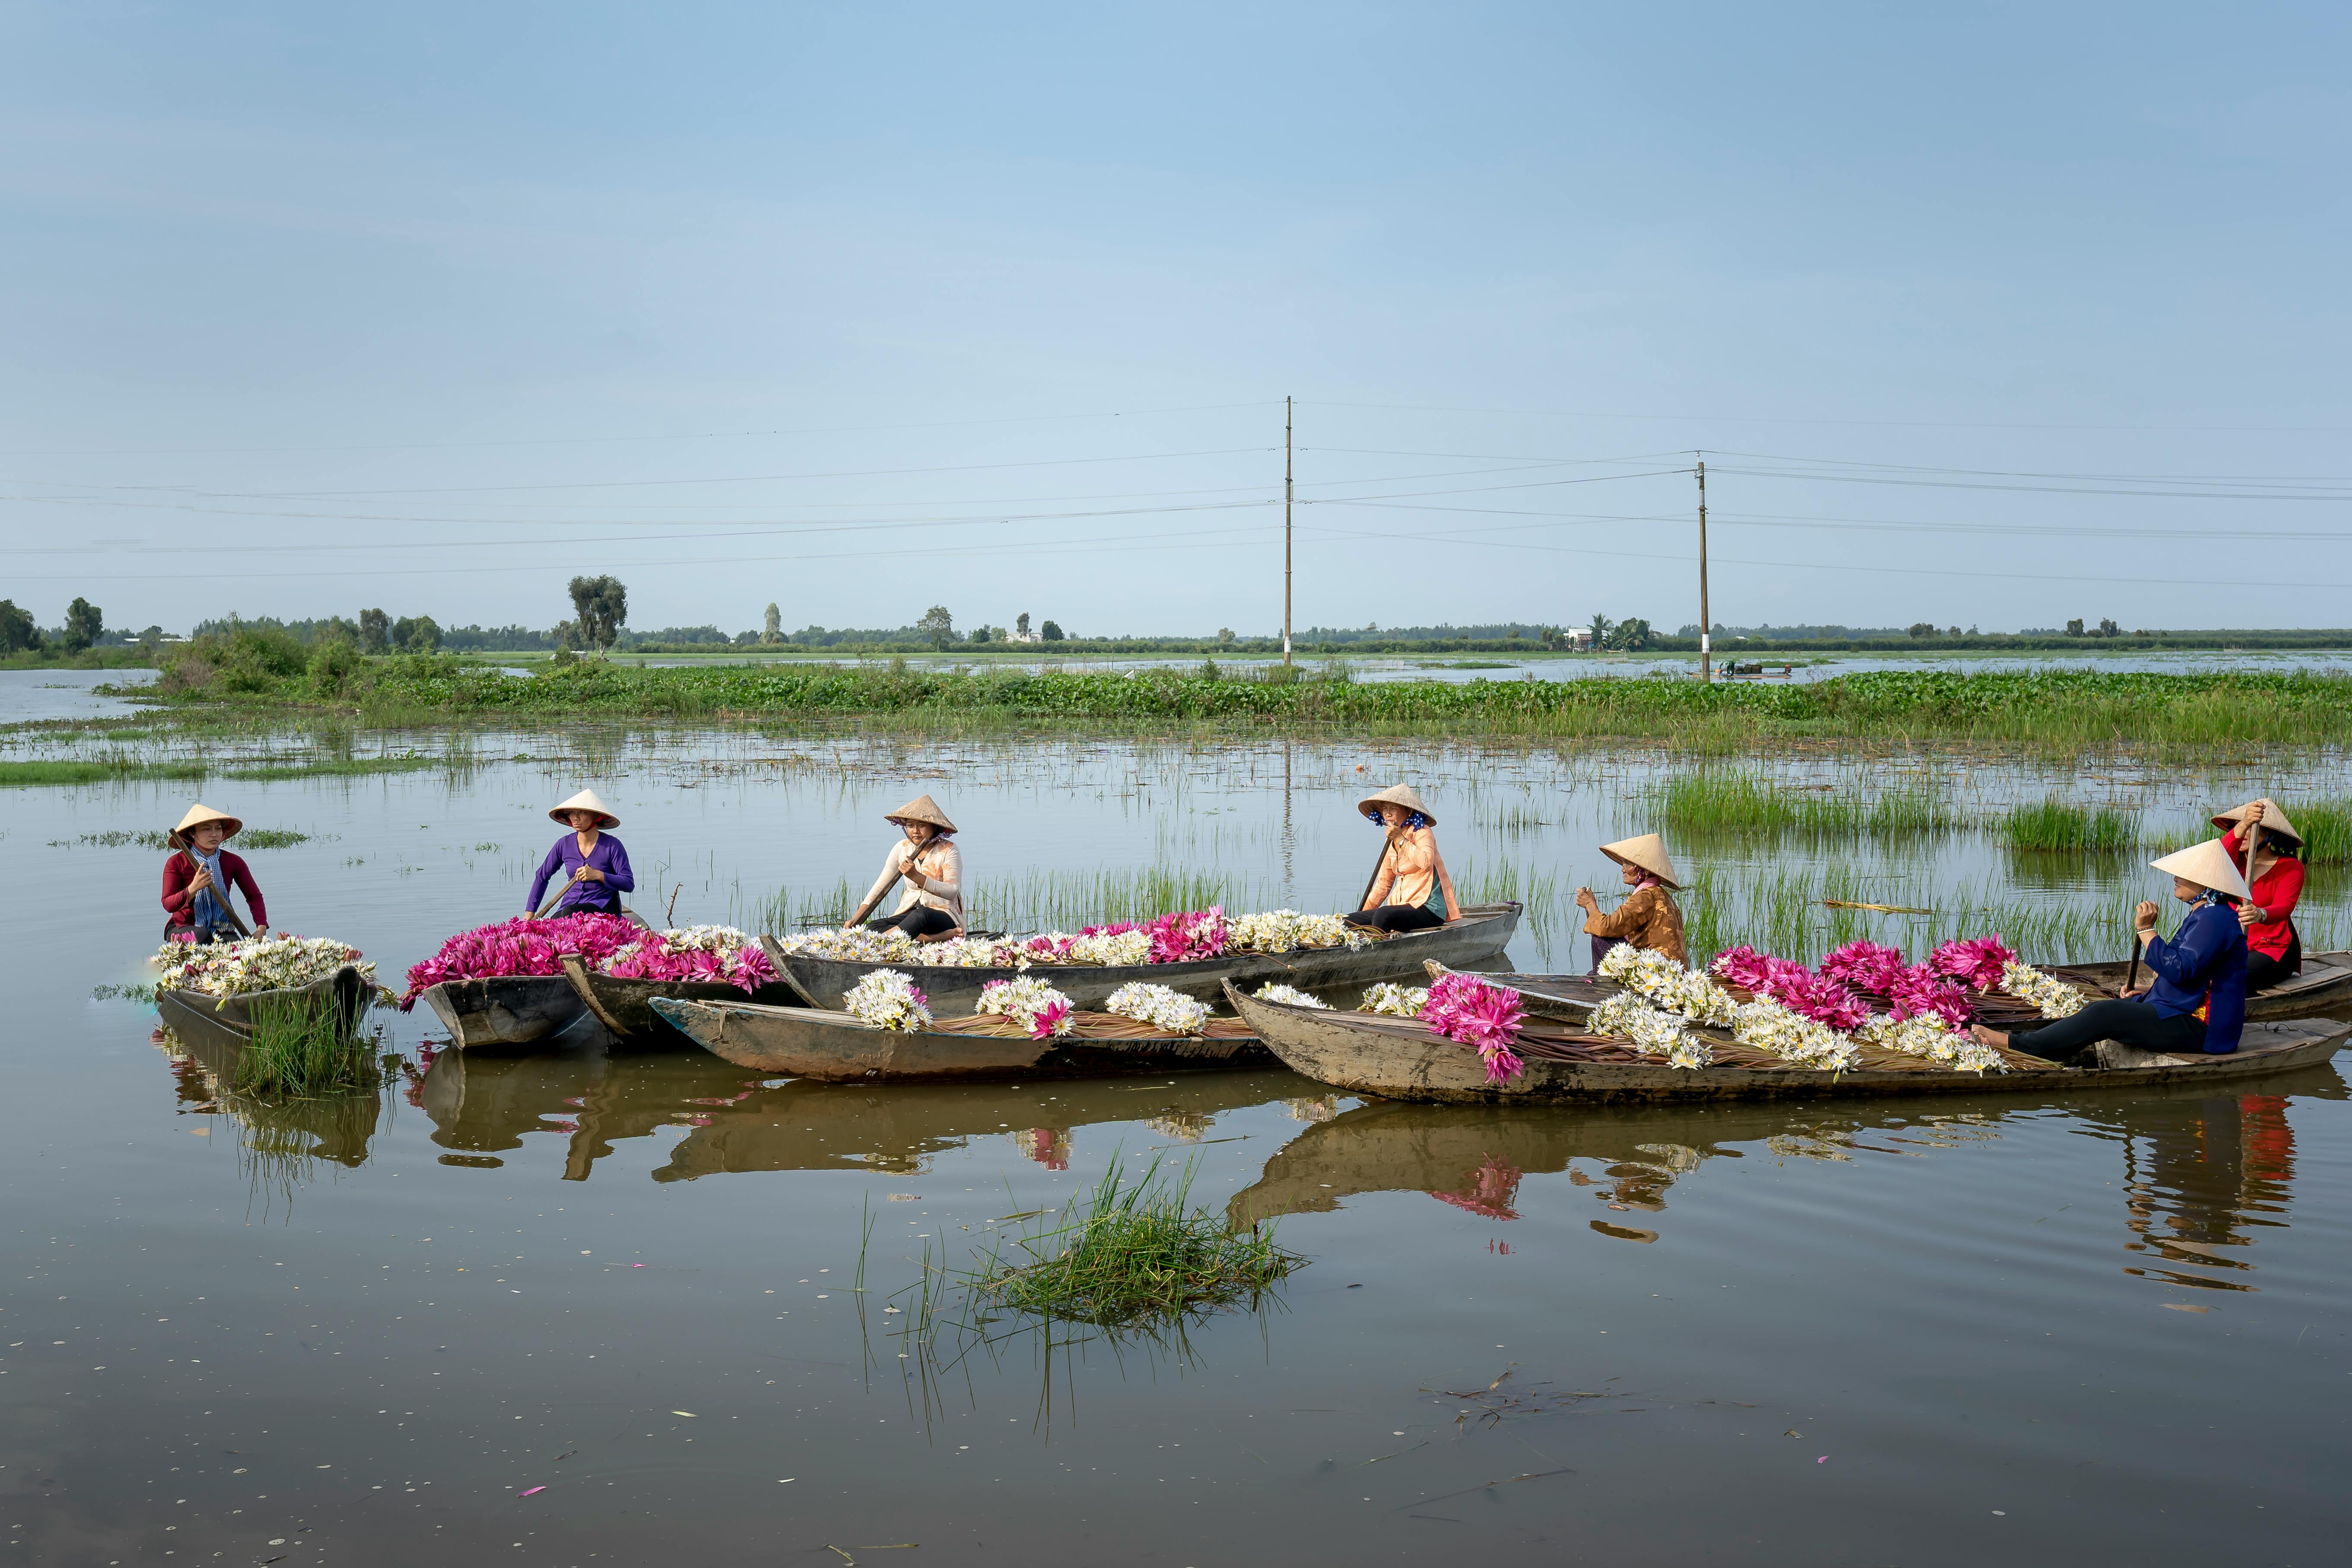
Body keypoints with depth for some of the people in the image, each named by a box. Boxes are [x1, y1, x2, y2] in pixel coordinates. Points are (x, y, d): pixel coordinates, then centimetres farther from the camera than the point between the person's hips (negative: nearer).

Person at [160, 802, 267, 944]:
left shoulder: (233, 862, 3)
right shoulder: (176, 863, -5)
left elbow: (254, 896, 8)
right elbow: (168, 905, -11)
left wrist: (261, 928, -8)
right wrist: (192, 889, -29)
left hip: (221, 931, 2)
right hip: (184, 930, -2)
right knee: (202, 936, -37)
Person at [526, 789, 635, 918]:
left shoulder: (612, 845, -6)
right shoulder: (564, 844, 5)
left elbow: (629, 884, -9)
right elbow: (542, 877, 16)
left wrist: (599, 875, -23)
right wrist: (530, 913, 11)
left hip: (603, 908, -3)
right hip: (571, 905, 3)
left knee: (569, 913, -33)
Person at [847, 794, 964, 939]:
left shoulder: (948, 850, -6)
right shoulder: (902, 848, 8)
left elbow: (952, 892, -16)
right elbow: (880, 886, 9)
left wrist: (916, 876, -26)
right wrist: (855, 919, -2)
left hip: (943, 915, -6)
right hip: (909, 912, 6)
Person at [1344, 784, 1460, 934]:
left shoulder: (1422, 833, -5)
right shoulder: (1392, 844, 17)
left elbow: (1426, 862, -26)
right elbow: (1383, 884, 22)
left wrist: (1400, 839, -19)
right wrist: (1363, 914, 14)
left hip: (1428, 908, -8)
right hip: (1404, 905, 8)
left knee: (1383, 914, -36)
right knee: (1349, 922, -9)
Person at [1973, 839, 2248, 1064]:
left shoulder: (2216, 919, -18)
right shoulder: (2204, 916, 18)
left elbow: (2179, 970, -27)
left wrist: (2146, 930, -21)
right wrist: (2149, 991, 13)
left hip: (2194, 1027, -11)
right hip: (2187, 1016, 11)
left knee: (2104, 1015, -17)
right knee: (2099, 1010, 4)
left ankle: (2016, 1045, -14)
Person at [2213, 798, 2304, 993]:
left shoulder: (2291, 867, -3)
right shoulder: (2237, 861, 8)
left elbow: (2284, 907, -22)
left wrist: (2260, 915, -47)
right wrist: (2243, 825, -39)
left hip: (2274, 948, -4)